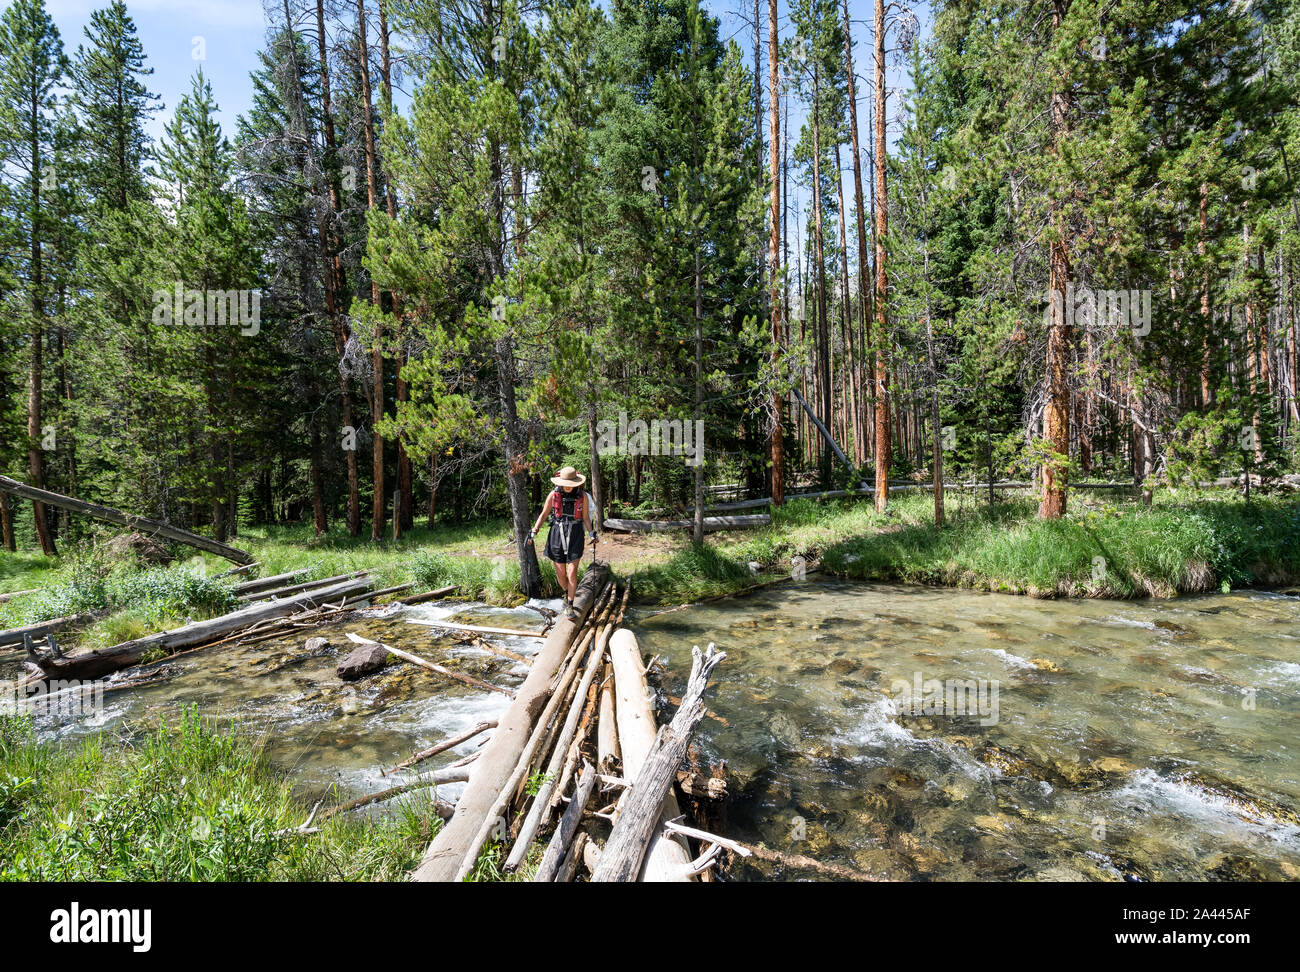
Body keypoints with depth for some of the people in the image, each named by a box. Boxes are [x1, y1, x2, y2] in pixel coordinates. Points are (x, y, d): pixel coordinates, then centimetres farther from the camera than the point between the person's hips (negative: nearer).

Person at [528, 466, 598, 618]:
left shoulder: (583, 496, -4)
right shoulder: (554, 494, -4)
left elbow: (586, 517, 6)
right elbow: (544, 514, 4)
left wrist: (592, 534, -2)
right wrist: (533, 532, -3)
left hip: (575, 536, -1)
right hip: (557, 534, 1)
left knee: (572, 573, -8)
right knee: (560, 573, 8)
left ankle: (569, 607, 5)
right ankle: (567, 594, 39)